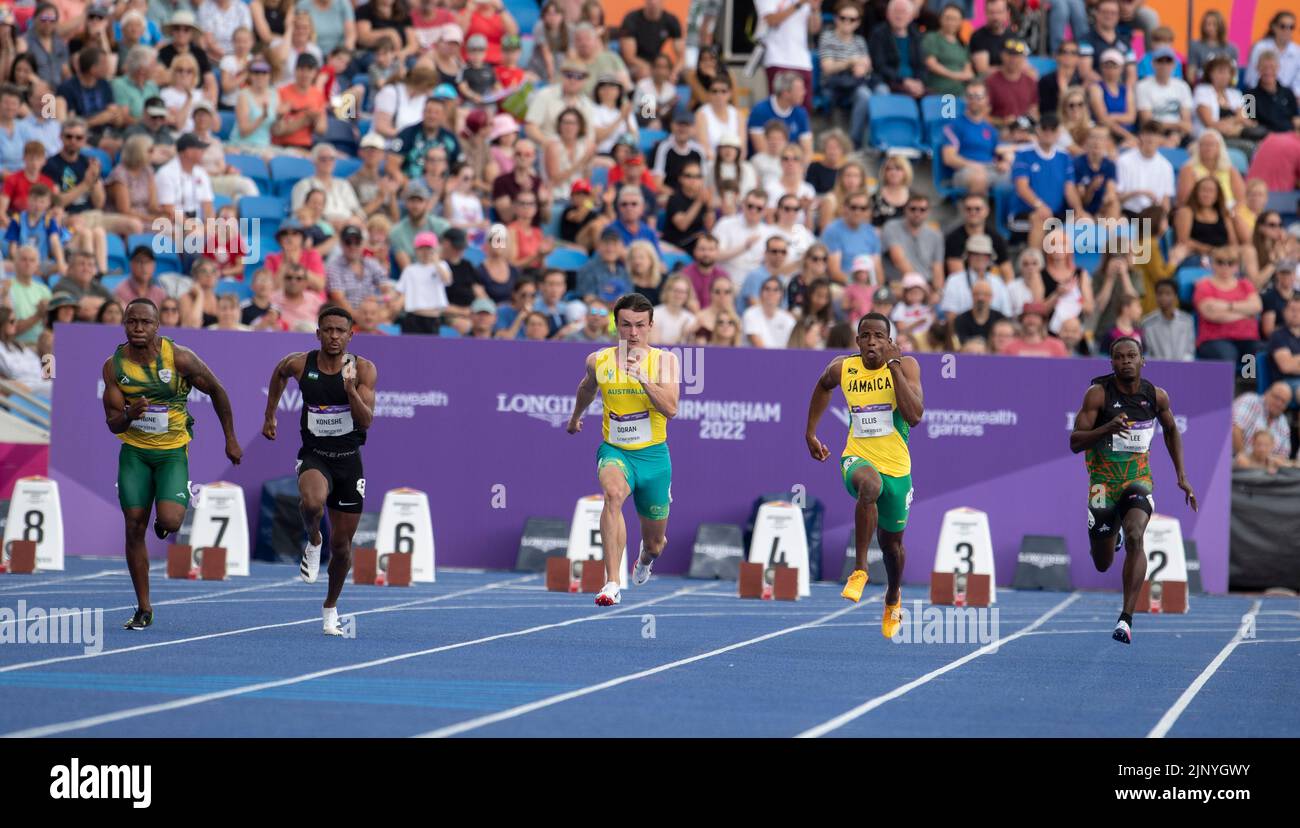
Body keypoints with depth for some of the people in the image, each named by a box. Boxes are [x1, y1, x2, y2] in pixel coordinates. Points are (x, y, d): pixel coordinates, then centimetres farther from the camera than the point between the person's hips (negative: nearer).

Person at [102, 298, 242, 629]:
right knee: (134, 528, -2)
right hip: (134, 452, 2)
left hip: (173, 451, -2)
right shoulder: (114, 366, -8)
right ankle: (143, 608, 9)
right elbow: (113, 424, -5)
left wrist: (231, 440, 5)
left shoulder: (179, 358, -14)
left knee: (169, 521, -21)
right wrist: (128, 416, -29)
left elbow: (217, 391, 0)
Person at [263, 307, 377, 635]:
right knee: (312, 502, -37)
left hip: (348, 460, 1)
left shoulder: (363, 369, -8)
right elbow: (279, 373, 20)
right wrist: (270, 416, 22)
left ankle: (331, 606, 33)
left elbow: (366, 422, -16)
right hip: (314, 456, -1)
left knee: (341, 544, 9)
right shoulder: (300, 364, -5)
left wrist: (350, 389, -31)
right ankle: (313, 542, -3)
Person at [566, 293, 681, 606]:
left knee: (654, 543, 13)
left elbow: (670, 408, -22)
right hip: (615, 451, 0)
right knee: (613, 493, -37)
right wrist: (576, 416, 39)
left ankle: (645, 559, 56)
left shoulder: (665, 361, -7)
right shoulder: (598, 361, -1)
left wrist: (643, 378, -34)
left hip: (653, 454, 0)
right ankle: (611, 584, -43)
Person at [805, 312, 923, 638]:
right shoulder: (842, 369, -4)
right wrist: (810, 432, 20)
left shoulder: (906, 366, -10)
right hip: (858, 459, -1)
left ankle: (893, 598, 49)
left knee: (891, 542, 17)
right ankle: (859, 569, -31)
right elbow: (823, 387, 21)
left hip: (896, 466, 1)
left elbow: (915, 416, -23)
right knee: (870, 486, -40)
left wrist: (893, 366, -24)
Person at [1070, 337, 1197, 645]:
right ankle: (1110, 535, 50)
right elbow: (1075, 442, -15)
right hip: (1103, 481, 0)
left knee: (1134, 536, -28)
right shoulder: (1098, 394, -12)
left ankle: (1127, 619, -28)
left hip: (1139, 479, 0)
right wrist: (1107, 429, -34)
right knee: (1102, 564, 9)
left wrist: (1181, 476, 14)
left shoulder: (1157, 396, -3)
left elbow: (1171, 430, 18)